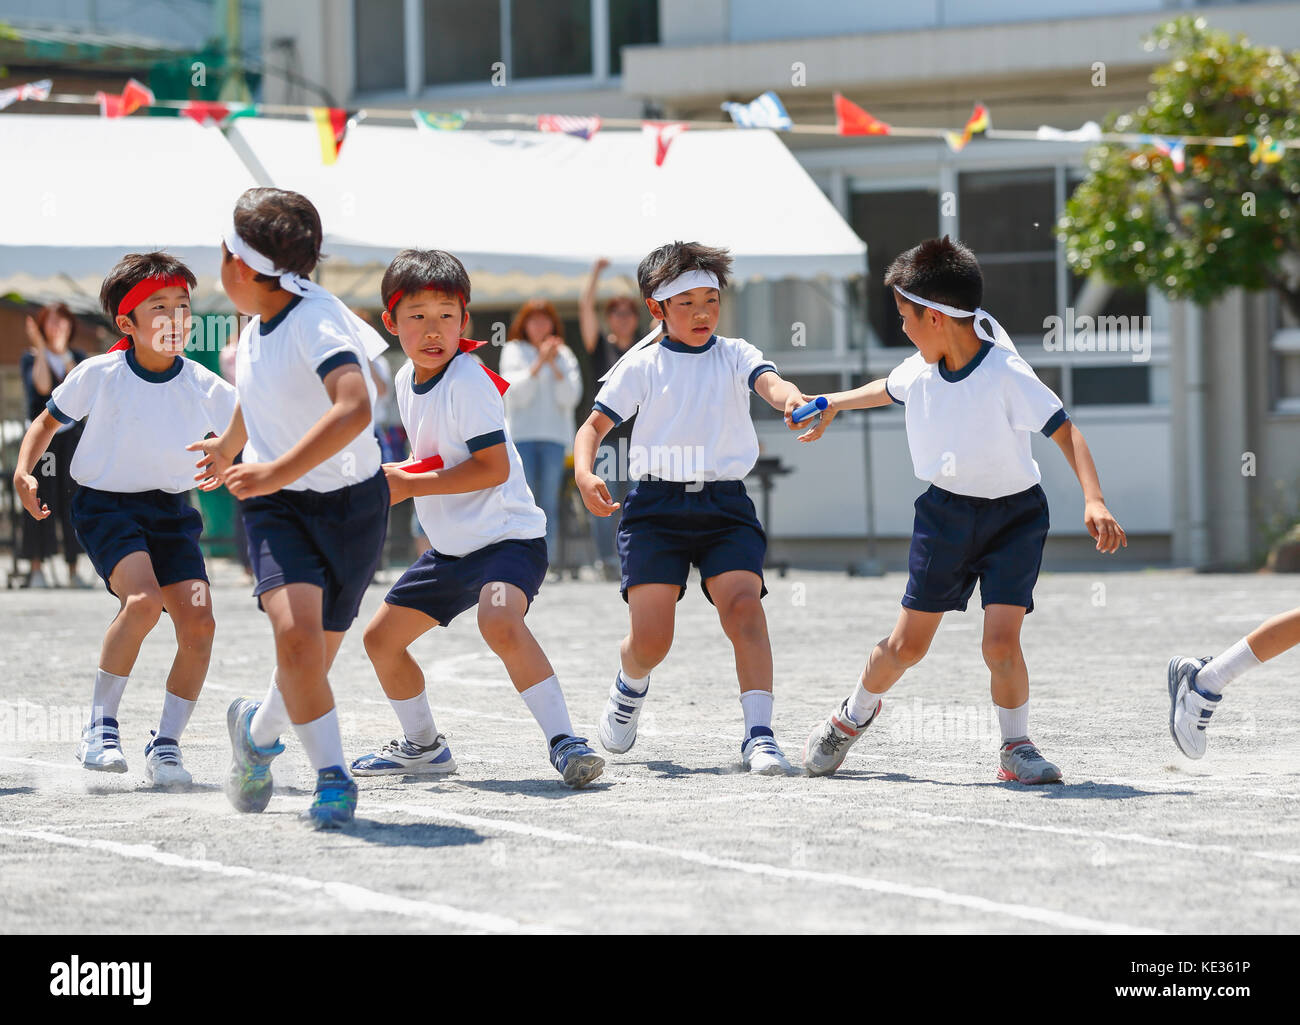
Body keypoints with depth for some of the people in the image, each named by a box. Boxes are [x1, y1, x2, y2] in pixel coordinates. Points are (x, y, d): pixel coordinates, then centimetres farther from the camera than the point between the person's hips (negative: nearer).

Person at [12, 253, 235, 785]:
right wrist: (24, 471, -8)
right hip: (106, 506, -3)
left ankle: (165, 743, 2)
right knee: (143, 600, -29)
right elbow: (47, 421, 7)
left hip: (171, 511, 4)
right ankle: (100, 726, -13)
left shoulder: (202, 386, -5)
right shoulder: (98, 375, -9)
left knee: (198, 620, -14)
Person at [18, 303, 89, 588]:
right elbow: (42, 386, -14)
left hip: (71, 436, 2)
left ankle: (73, 569, 0)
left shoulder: (77, 356, 11)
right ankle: (36, 567, -5)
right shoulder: (30, 358, 4)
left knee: (73, 498, -2)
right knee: (40, 499, -7)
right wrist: (42, 350, -12)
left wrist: (63, 352, -10)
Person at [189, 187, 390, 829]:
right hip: (276, 507, 4)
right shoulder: (257, 326, 3)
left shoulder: (319, 320, -21)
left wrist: (277, 471, -41)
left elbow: (353, 409, -38)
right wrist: (228, 446, 44)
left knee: (311, 661, 5)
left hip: (350, 504, -4)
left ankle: (258, 731, 39)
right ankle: (331, 777, -12)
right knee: (295, 632, -22)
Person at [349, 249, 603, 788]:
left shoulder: (468, 382, -19)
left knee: (499, 621, -36)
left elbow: (493, 467, -25)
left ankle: (563, 739, -34)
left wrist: (410, 485, -22)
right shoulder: (407, 381, 7)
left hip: (508, 536, -9)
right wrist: (395, 476, 4)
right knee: (381, 636, 14)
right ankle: (422, 745, 34)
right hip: (451, 549, 9)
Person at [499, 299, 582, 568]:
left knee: (550, 503, -2)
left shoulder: (564, 355, 12)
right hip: (521, 434, -2)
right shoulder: (514, 351, 7)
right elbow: (518, 394, -5)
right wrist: (539, 363, -12)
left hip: (555, 436, 2)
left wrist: (555, 367, -8)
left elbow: (570, 398, 3)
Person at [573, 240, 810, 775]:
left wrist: (790, 398, -38)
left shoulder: (734, 354, 8)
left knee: (743, 605, -23)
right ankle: (630, 688, 28)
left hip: (725, 507, 0)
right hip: (656, 505, 0)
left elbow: (768, 381, -13)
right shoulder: (641, 365, 7)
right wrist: (584, 474, -16)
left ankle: (759, 735, -25)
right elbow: (595, 425, 6)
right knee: (650, 639, -9)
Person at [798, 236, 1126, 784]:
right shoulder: (921, 369, -6)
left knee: (1001, 641, -17)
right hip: (945, 511, 4)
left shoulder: (1005, 375, -25)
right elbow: (889, 389, 19)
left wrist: (1093, 501, -43)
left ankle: (1016, 748, 3)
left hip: (1013, 516, -4)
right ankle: (855, 713, 34)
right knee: (907, 643, 8)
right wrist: (831, 405, 33)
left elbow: (1064, 430, -29)